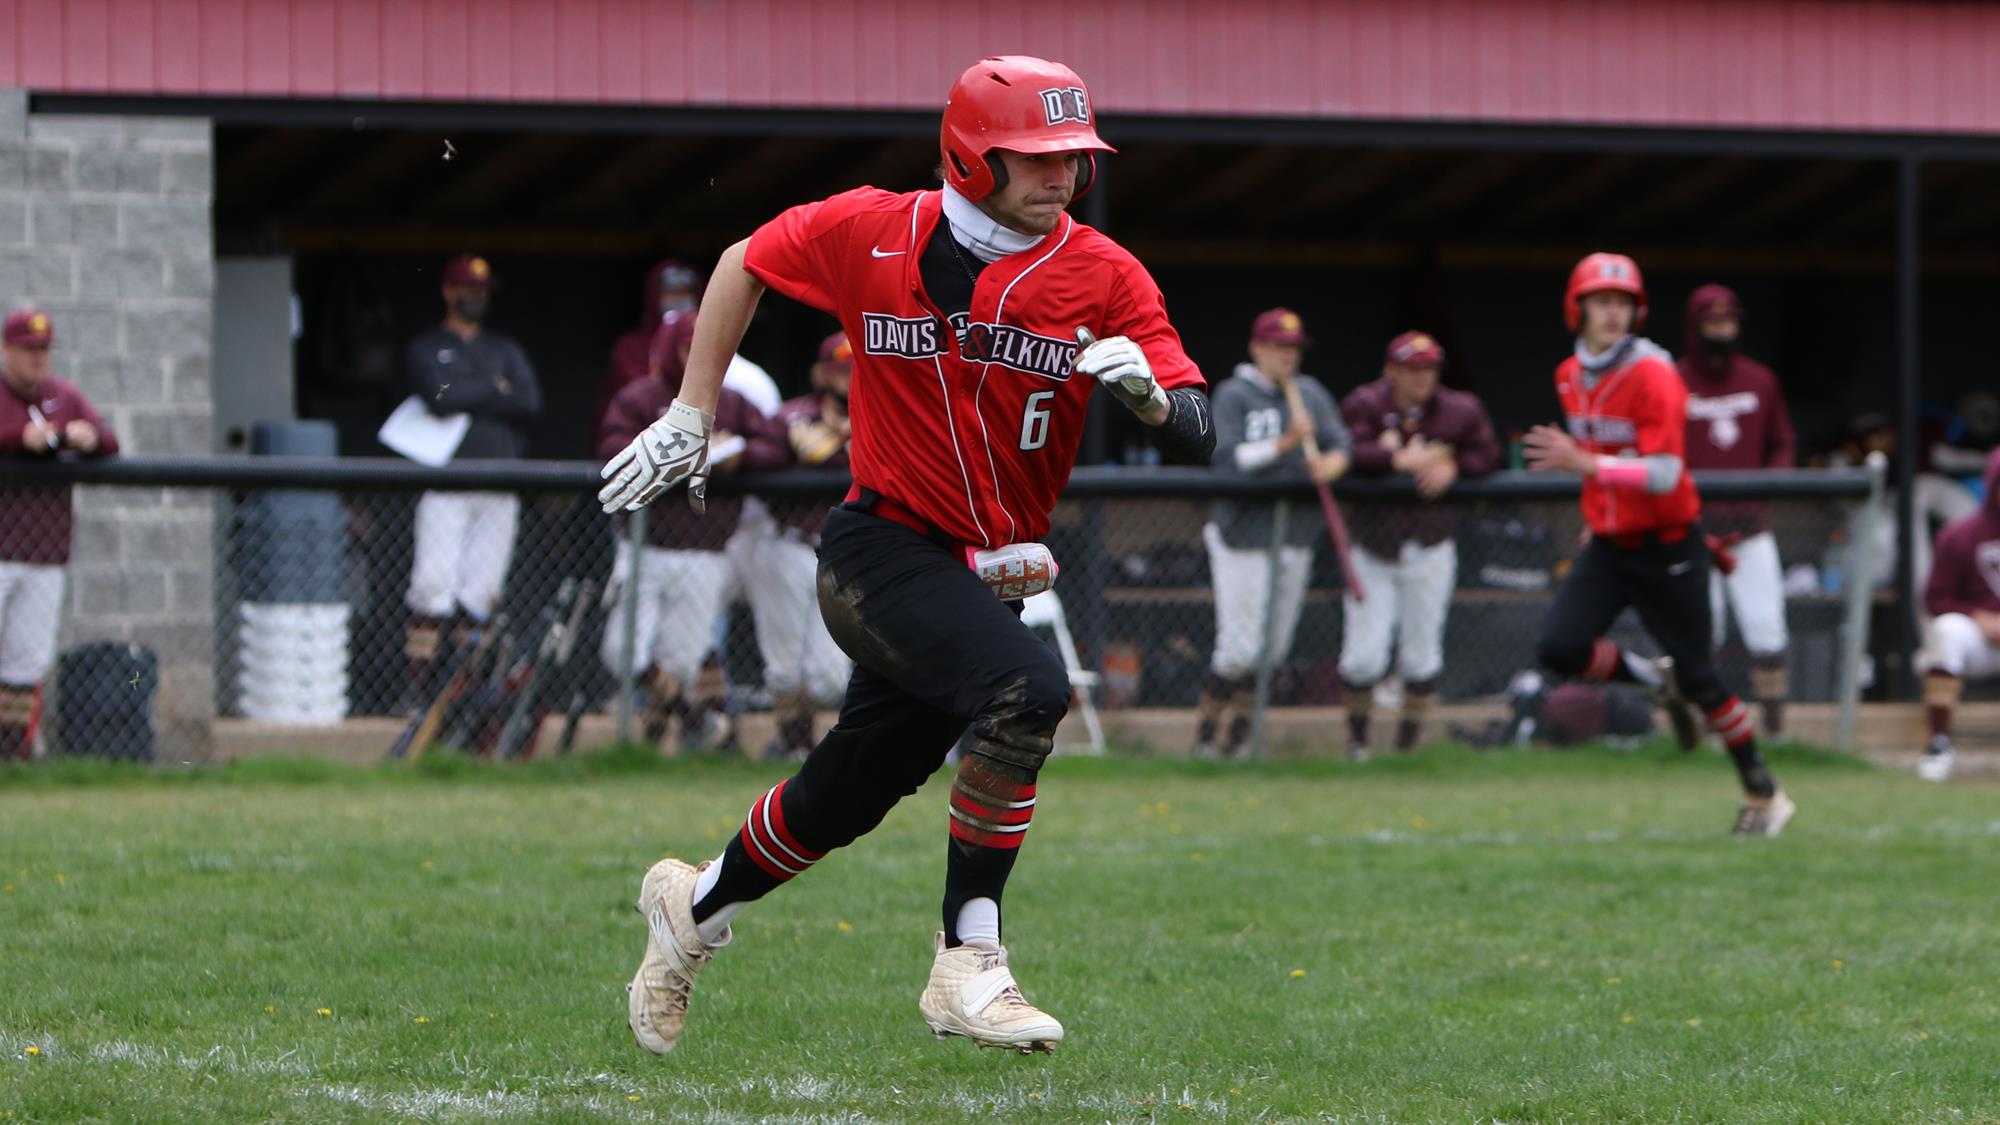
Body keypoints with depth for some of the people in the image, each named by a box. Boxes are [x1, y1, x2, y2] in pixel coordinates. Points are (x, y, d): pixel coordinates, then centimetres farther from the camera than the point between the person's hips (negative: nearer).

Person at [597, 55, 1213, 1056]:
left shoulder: (1104, 277, -5)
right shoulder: (871, 233, -8)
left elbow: (1195, 437, -10)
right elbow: (746, 263, 11)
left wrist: (1146, 390, -33)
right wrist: (688, 421, 10)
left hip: (988, 578, 4)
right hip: (881, 551, -4)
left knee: (842, 802, 13)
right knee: (1026, 688, -30)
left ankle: (695, 907, 42)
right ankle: (968, 967, -24)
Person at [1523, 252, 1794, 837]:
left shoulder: (1654, 377, -19)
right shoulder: (1571, 377, 4)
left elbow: (1664, 475, -27)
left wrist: (1584, 464, -35)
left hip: (1667, 547, -6)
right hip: (1608, 546, 6)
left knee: (1697, 676, 0)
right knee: (1558, 647, -13)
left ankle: (1764, 795, 16)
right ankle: (1655, 680, 15)